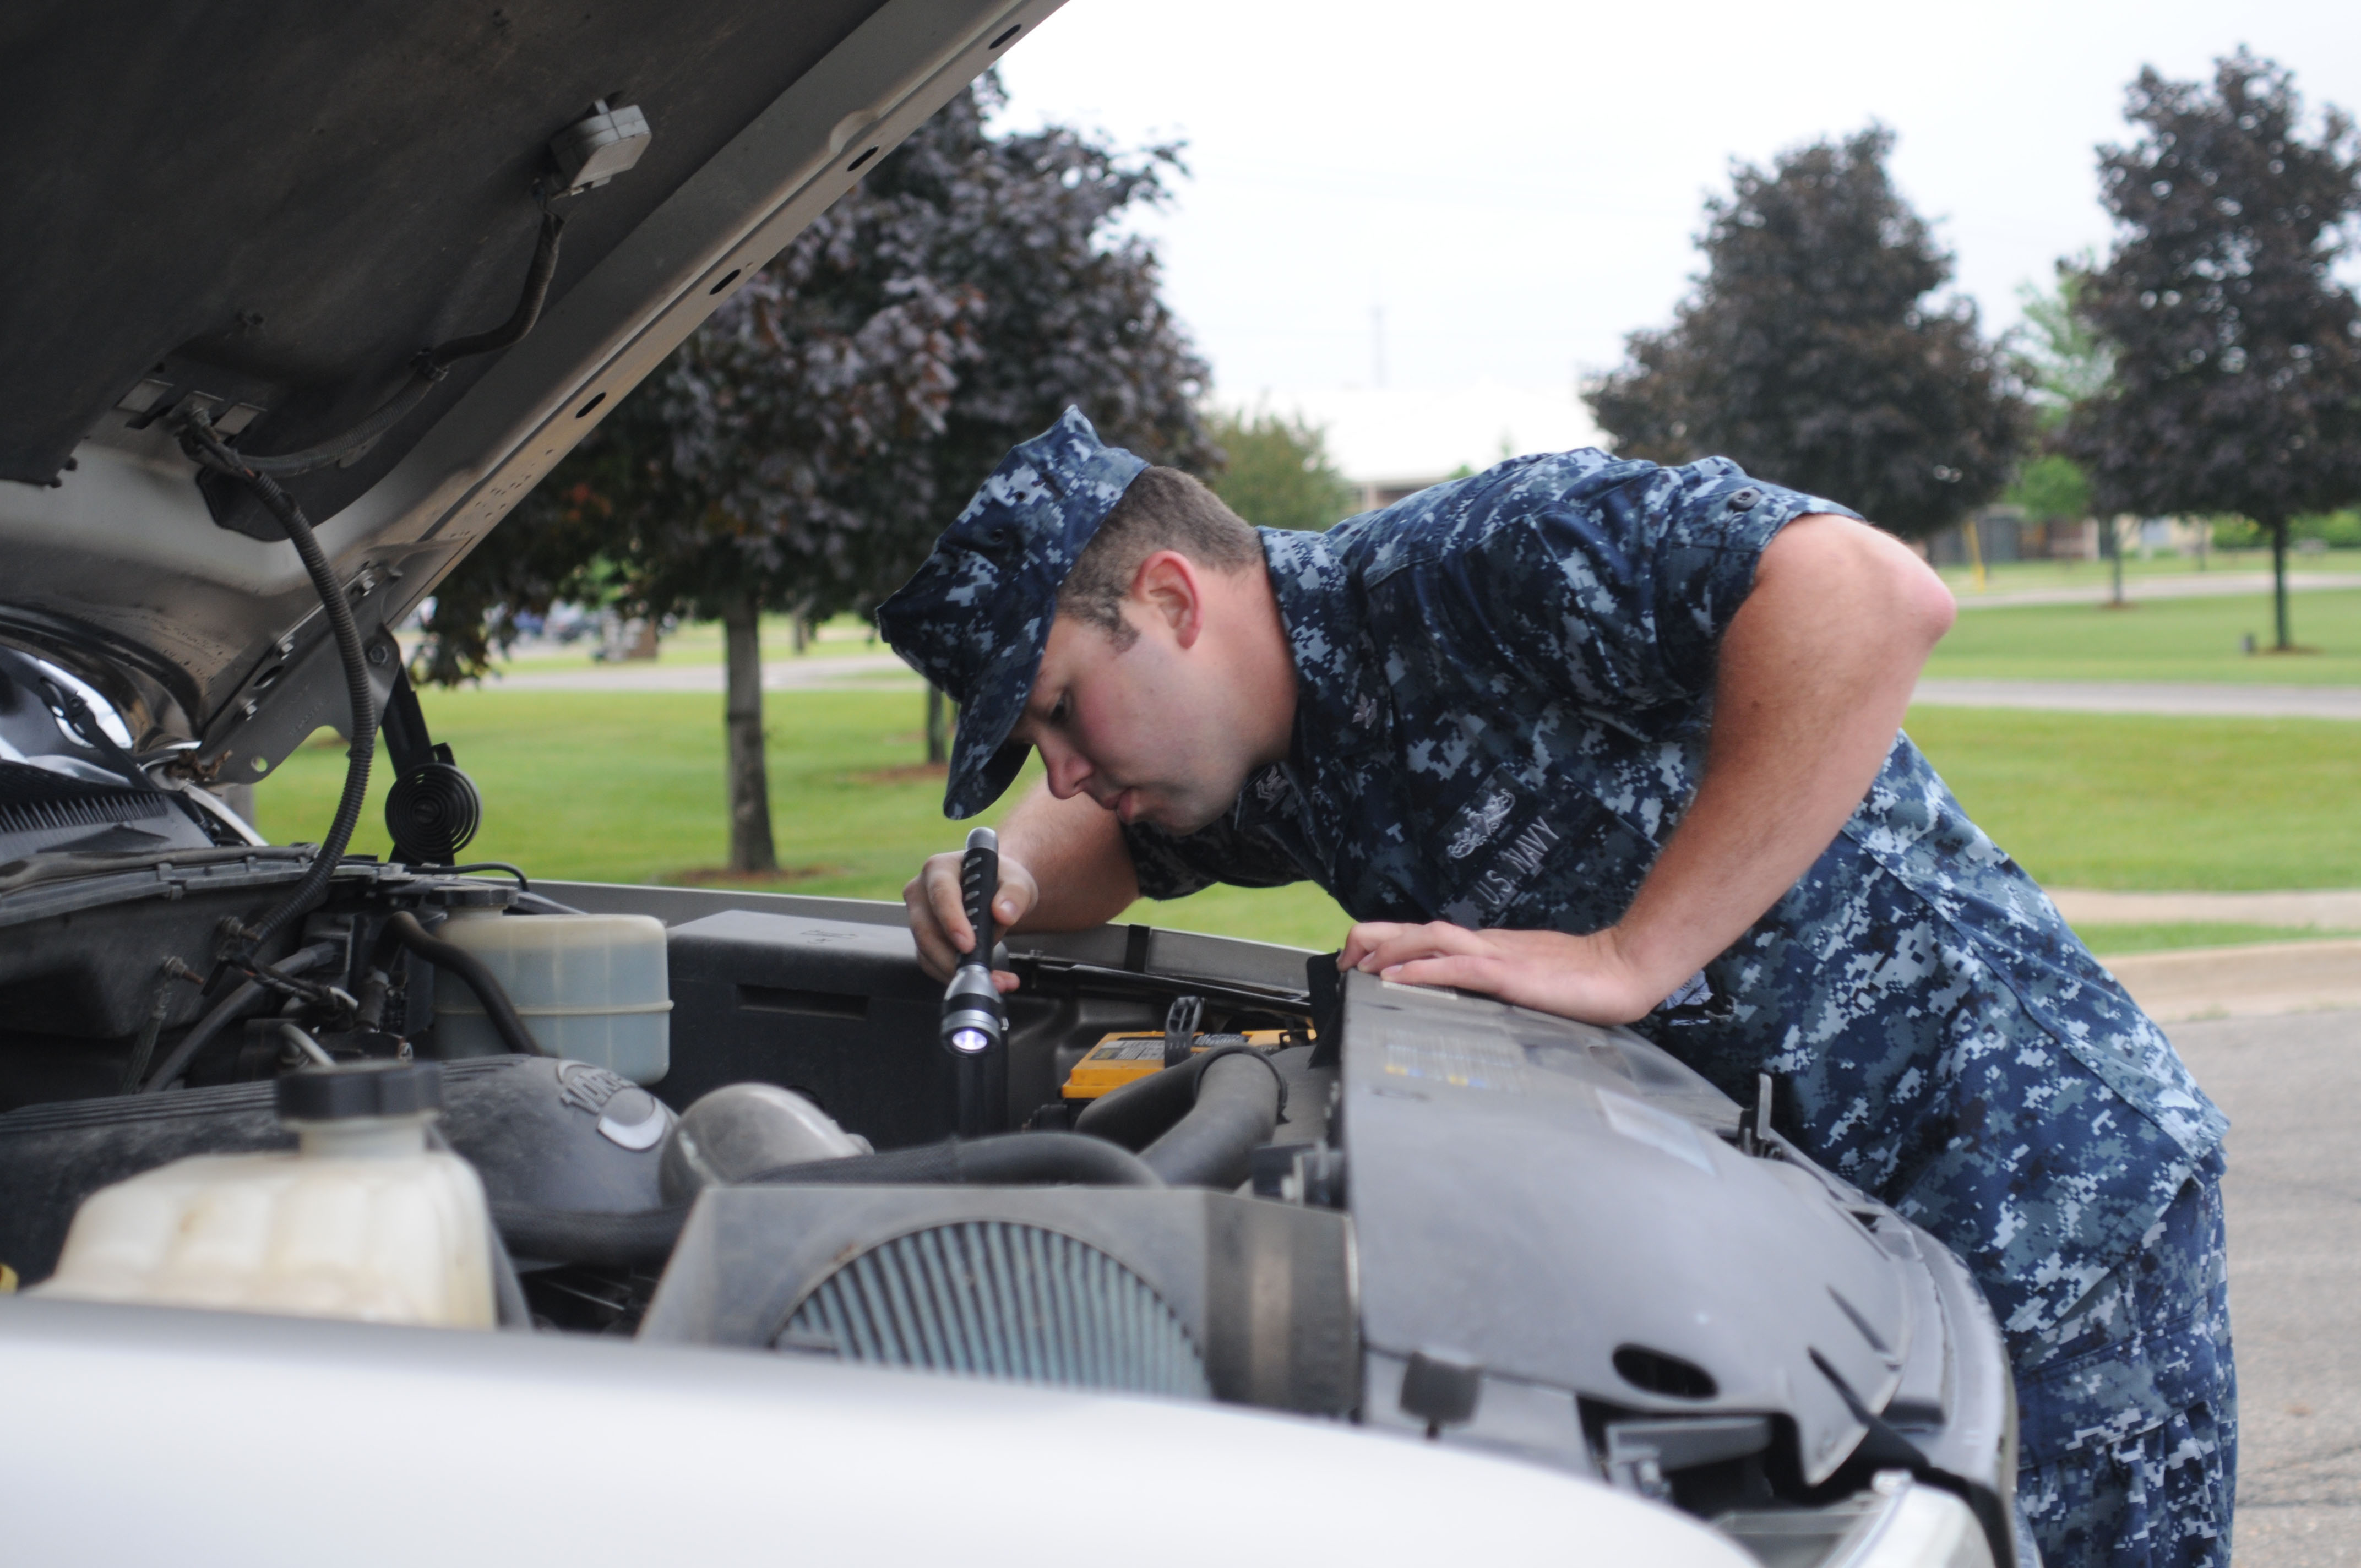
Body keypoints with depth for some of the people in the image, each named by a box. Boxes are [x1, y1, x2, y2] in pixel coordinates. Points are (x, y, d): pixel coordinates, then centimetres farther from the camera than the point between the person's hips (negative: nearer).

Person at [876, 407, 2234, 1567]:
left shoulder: (1478, 563, -22)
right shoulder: (1271, 770, 5)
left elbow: (1877, 598, -34)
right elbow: (1112, 836, 28)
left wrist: (1628, 960, -32)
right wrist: (1010, 882, 2)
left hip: (2045, 1204, -8)